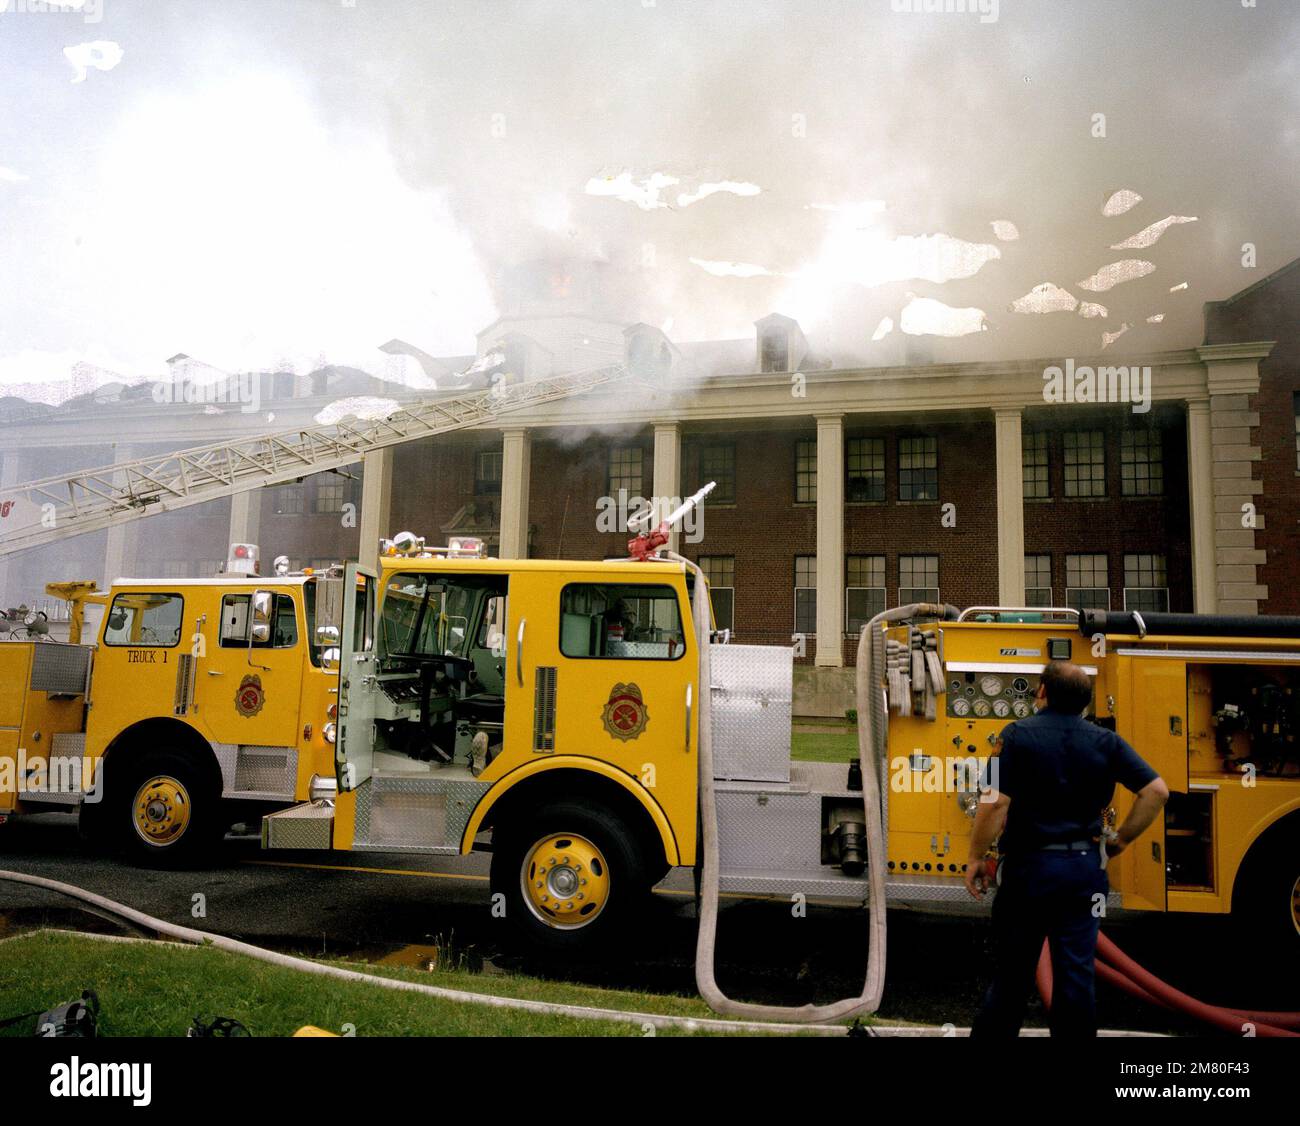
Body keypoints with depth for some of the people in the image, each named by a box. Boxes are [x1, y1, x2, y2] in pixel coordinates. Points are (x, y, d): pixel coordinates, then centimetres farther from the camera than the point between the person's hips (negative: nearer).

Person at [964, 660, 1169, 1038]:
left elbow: (996, 803, -18)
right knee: (1076, 972, 10)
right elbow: (1157, 790, -3)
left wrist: (976, 857, -7)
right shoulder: (1106, 741, 1)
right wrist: (1122, 840, 7)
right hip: (1085, 866, 3)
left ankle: (992, 1033, 22)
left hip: (1029, 866, -3)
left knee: (1013, 970, 10)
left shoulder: (1019, 734, -11)